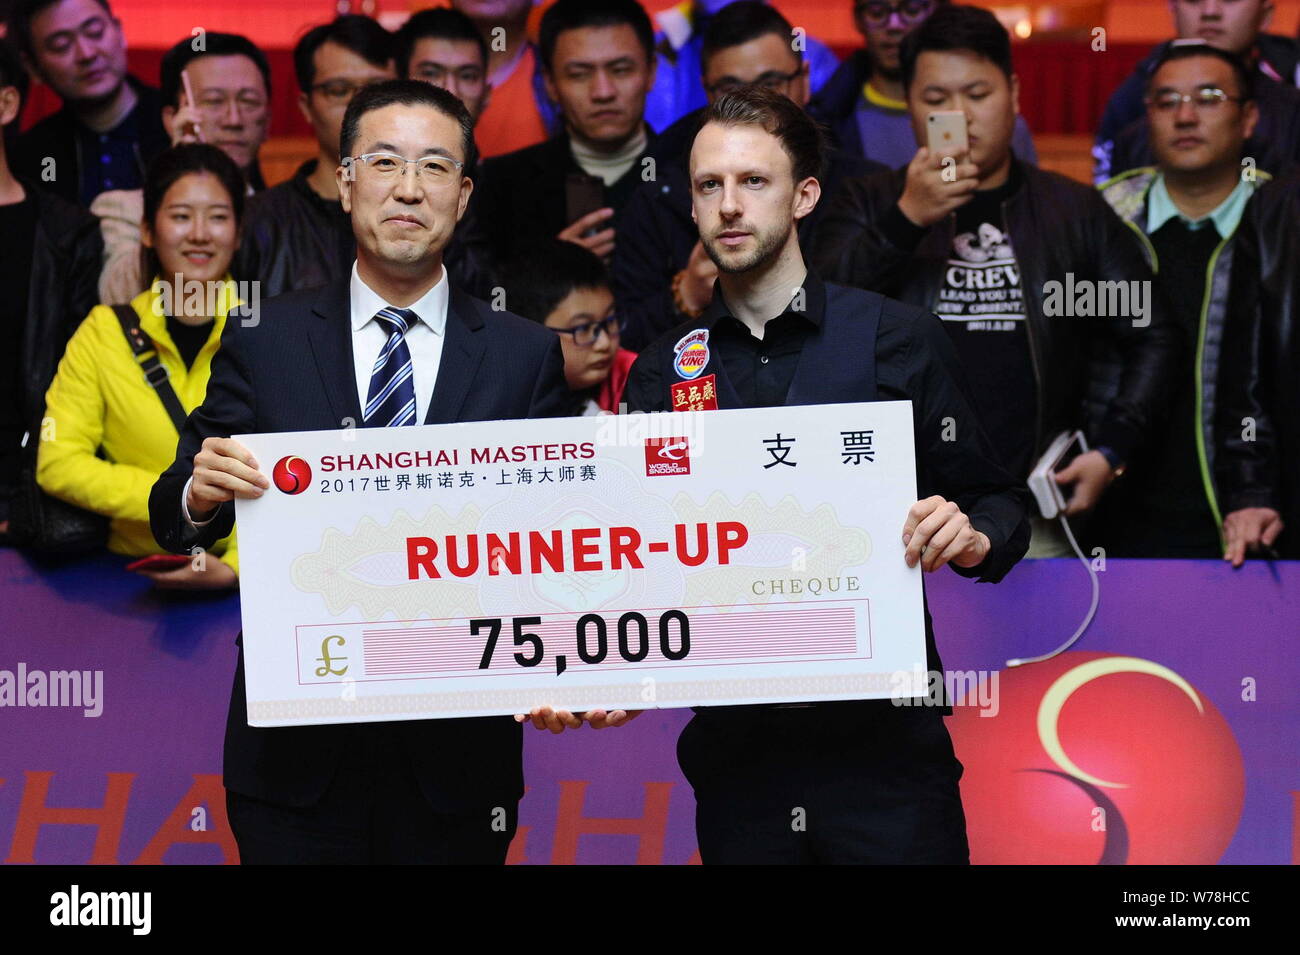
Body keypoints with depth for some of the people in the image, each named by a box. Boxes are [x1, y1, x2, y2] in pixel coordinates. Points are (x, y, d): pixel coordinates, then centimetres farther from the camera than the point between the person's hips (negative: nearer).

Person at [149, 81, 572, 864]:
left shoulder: (526, 356, 3)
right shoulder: (264, 342, 3)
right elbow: (175, 522, 3)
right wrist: (201, 494, -20)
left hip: (457, 757, 0)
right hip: (297, 752, 0)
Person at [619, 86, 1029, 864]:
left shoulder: (899, 339, 1)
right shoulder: (661, 374, 8)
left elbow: (998, 506, 4)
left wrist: (972, 538, -19)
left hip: (882, 741, -2)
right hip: (737, 754, 2)